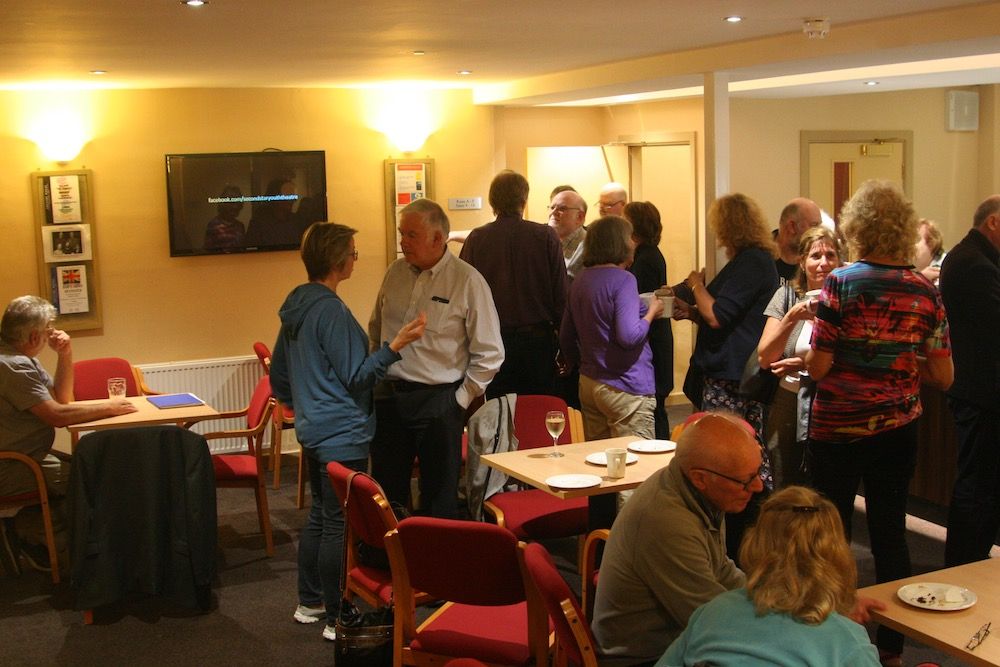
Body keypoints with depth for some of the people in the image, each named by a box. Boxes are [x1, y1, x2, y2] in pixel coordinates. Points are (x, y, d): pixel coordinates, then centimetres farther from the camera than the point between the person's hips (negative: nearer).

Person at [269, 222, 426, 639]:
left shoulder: (296, 304, 9)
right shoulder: (331, 310, -19)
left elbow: (278, 371, 17)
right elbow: (356, 376, -18)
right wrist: (397, 344, -26)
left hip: (313, 430, 10)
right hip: (342, 434, -10)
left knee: (320, 515, 19)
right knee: (339, 524, -2)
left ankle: (310, 602, 29)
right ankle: (338, 618, 6)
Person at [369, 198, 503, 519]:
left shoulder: (468, 281, -9)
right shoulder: (395, 272, 6)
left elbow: (489, 354, -8)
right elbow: (375, 333, 20)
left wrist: (461, 400, -8)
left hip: (437, 402, -5)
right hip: (388, 396, 5)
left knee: (439, 499, 7)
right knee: (387, 495, 13)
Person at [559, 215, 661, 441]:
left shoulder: (580, 280, 10)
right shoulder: (622, 280, -14)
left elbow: (566, 338, 17)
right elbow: (630, 336, -24)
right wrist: (651, 312, -7)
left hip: (588, 384, 8)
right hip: (625, 388, -8)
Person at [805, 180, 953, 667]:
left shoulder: (842, 284, -14)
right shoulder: (926, 293, -2)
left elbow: (818, 366, -17)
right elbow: (942, 377, 0)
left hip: (837, 429, -3)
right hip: (898, 432, 3)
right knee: (890, 534, 13)